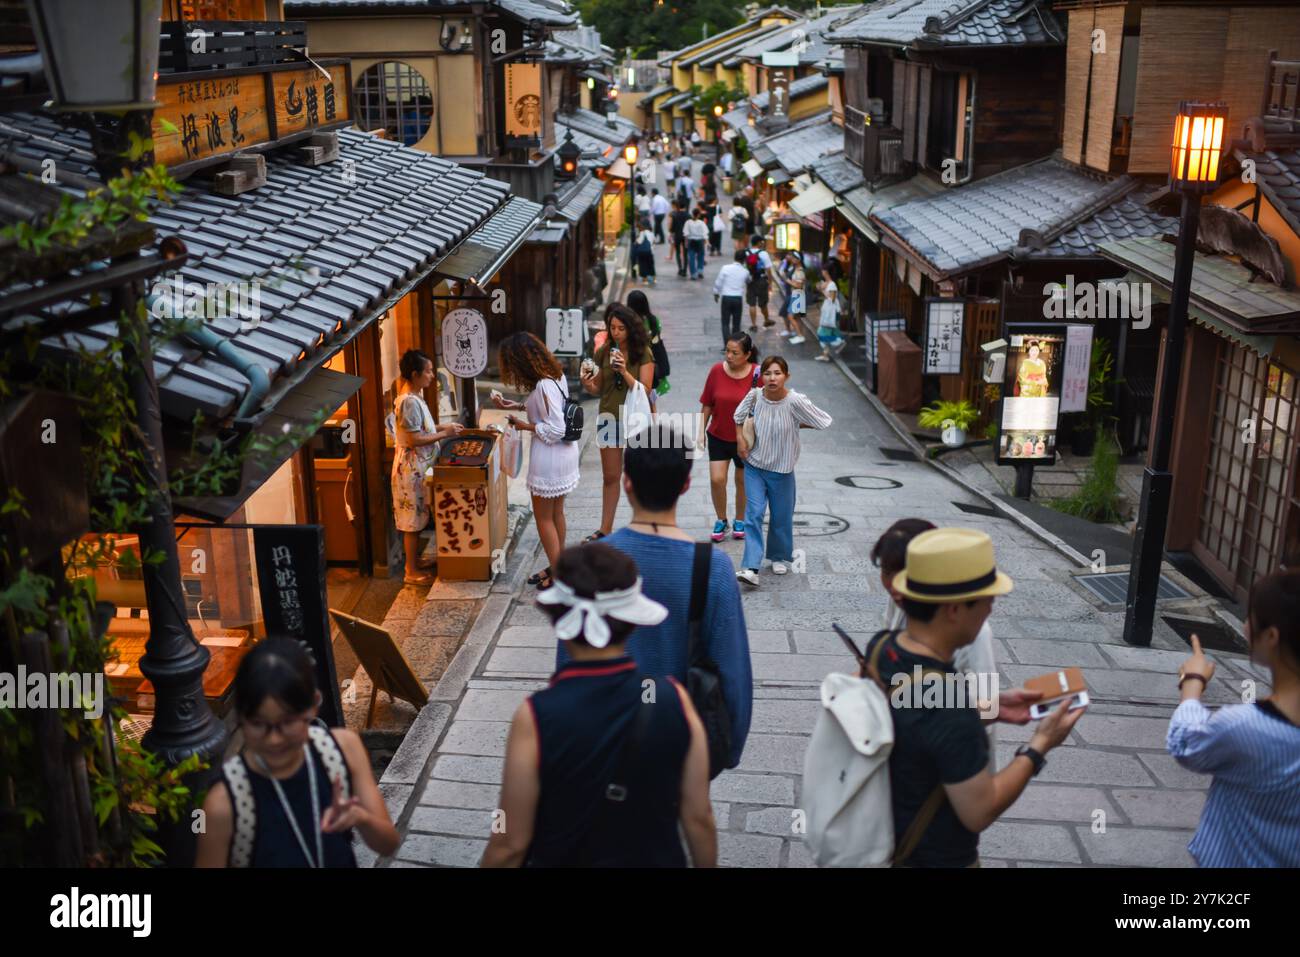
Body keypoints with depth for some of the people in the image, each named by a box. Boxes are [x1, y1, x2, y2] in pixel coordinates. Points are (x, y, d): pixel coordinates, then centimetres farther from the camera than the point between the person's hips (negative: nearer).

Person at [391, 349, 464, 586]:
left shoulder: (415, 396, 8)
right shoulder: (409, 401, -22)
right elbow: (414, 439, -24)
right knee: (413, 520, 0)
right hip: (411, 467, -10)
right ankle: (412, 572, 9)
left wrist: (444, 427, 9)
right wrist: (445, 433, -18)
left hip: (419, 465, 10)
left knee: (418, 518, 18)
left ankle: (415, 560, 30)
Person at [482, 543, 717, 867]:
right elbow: (699, 816, -8)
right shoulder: (674, 699, -18)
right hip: (657, 859, 2)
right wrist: (706, 863, 8)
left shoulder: (536, 717, -24)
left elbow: (511, 843, -16)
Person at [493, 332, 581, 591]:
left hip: (550, 458, -9)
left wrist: (524, 425, -14)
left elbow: (555, 429, -26)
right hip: (565, 452, 9)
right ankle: (558, 566, 32)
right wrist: (517, 405, 13)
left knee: (543, 516, 6)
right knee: (556, 513, 20)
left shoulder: (543, 386, -26)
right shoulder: (556, 375, 2)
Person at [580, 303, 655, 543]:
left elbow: (645, 392, -16)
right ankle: (605, 529, 23)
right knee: (610, 477, 12)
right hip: (610, 418, 3)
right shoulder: (604, 352, -1)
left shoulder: (643, 354, -11)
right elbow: (598, 389, 7)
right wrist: (587, 385, -14)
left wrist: (624, 371, -26)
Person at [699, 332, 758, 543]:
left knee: (743, 481, 12)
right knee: (716, 479, -7)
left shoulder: (757, 374, -13)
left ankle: (740, 521, 33)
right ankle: (721, 521, 16)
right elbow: (706, 405, 0)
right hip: (718, 436, 1)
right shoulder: (717, 371, -8)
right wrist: (701, 432, 2)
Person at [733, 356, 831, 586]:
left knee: (781, 517, 12)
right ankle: (751, 568, -10)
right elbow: (738, 416, 11)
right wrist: (740, 439, -1)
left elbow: (825, 422, -10)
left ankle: (781, 558, 36)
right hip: (754, 465, 1)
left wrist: (797, 425, -5)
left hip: (781, 469, -1)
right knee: (753, 514, -8)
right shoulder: (754, 396, -10)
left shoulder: (796, 401, -20)